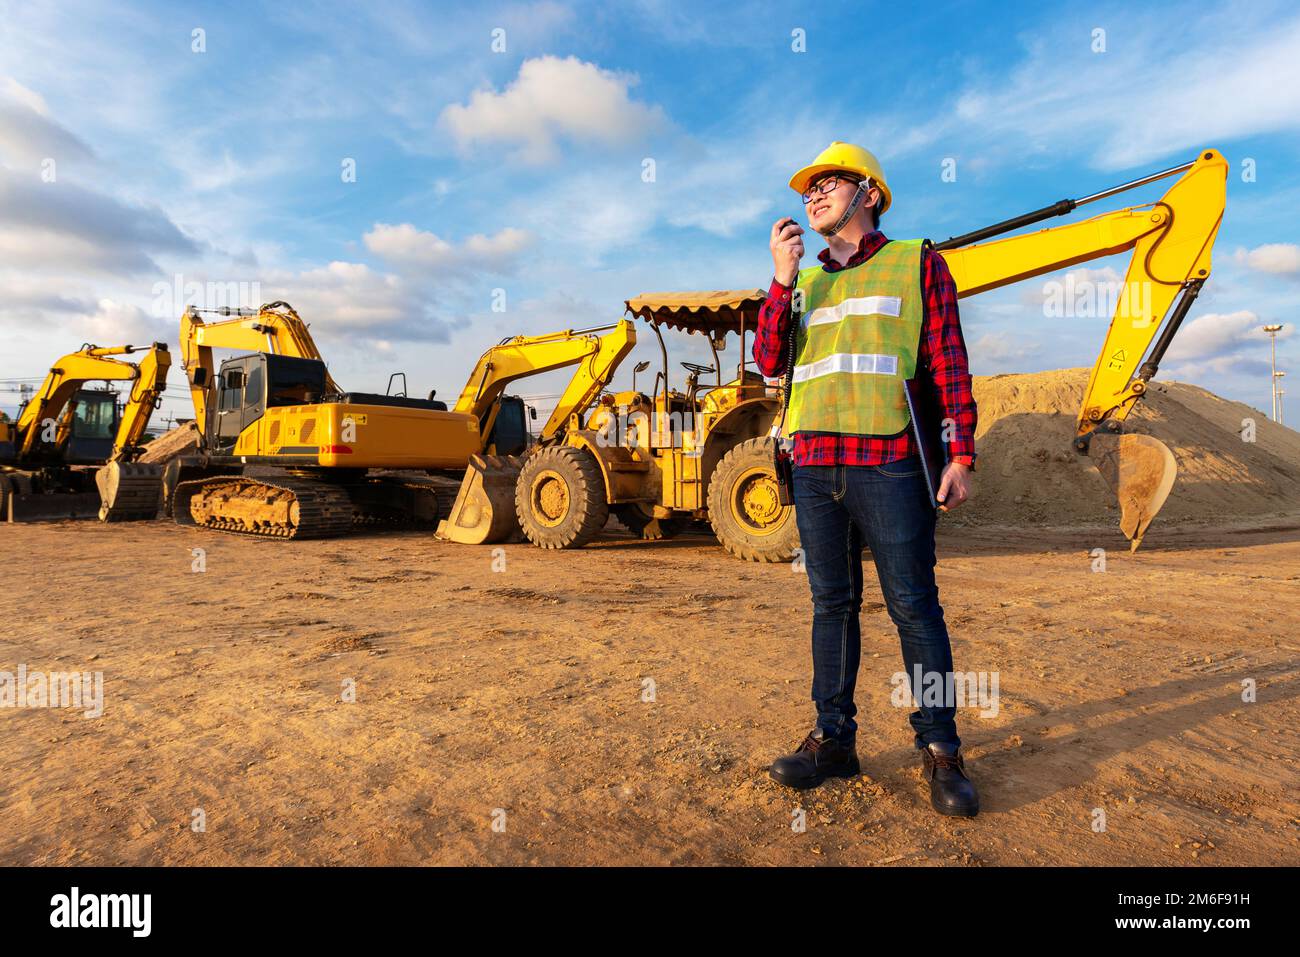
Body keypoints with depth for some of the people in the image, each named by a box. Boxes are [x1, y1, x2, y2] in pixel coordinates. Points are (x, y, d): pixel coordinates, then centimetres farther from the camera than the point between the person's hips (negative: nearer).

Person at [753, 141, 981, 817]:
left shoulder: (917, 265, 10)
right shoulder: (804, 282, 20)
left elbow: (948, 364, 3)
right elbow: (770, 361, 7)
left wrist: (962, 454, -6)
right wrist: (782, 279, -2)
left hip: (889, 463, -4)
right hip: (814, 465, 4)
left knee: (913, 606, -2)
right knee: (831, 603, 8)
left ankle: (940, 750, 11)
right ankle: (833, 741, 18)